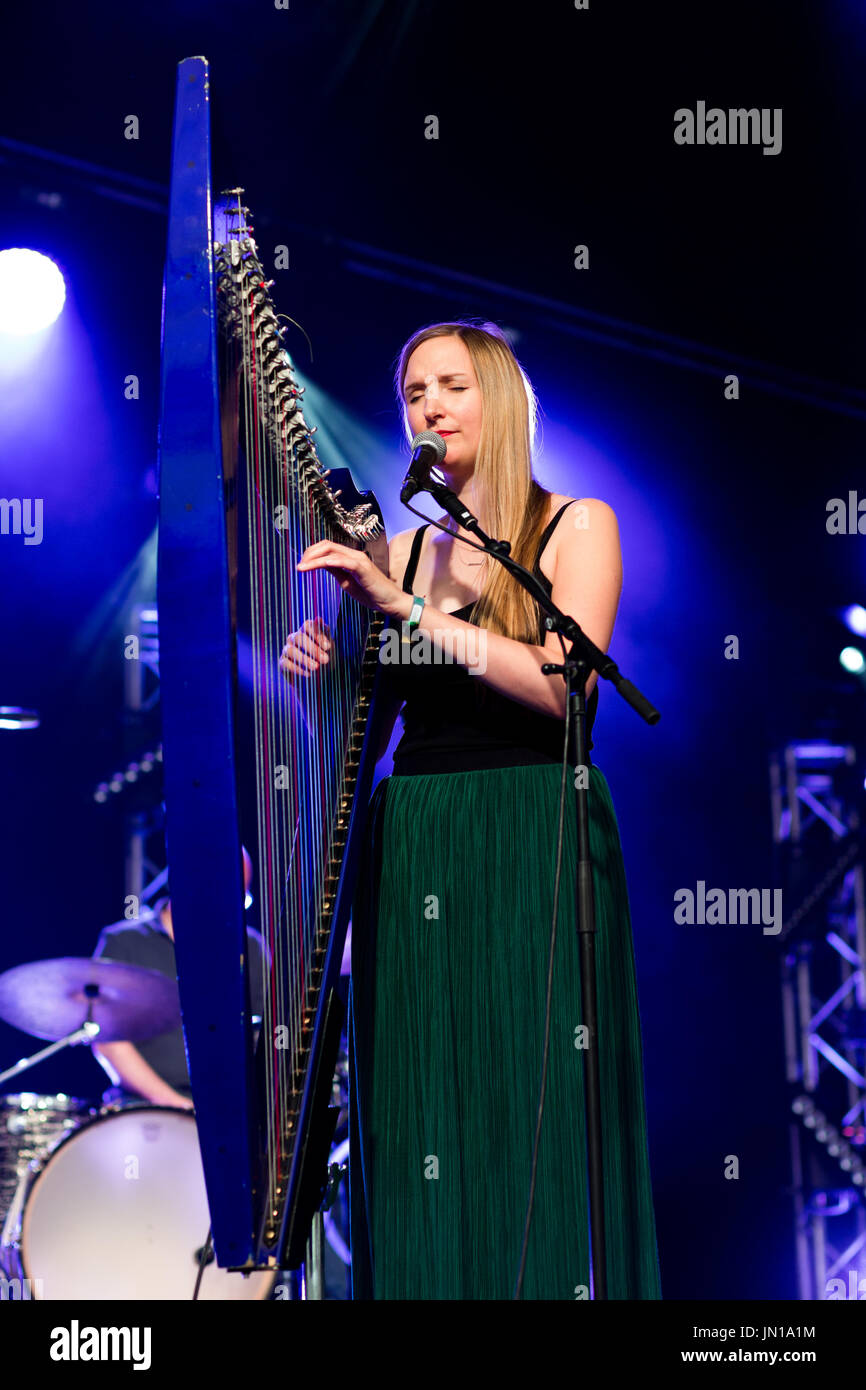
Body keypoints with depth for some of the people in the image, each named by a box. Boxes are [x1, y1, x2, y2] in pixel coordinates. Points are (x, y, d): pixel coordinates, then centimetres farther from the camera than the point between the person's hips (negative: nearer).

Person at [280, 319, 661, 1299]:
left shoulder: (576, 526, 3)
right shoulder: (395, 551, 15)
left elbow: (562, 686, -14)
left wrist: (409, 609, -17)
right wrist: (324, 672, -7)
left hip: (534, 843, -4)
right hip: (407, 844, 4)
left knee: (534, 1115, -4)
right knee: (419, 1111, 2)